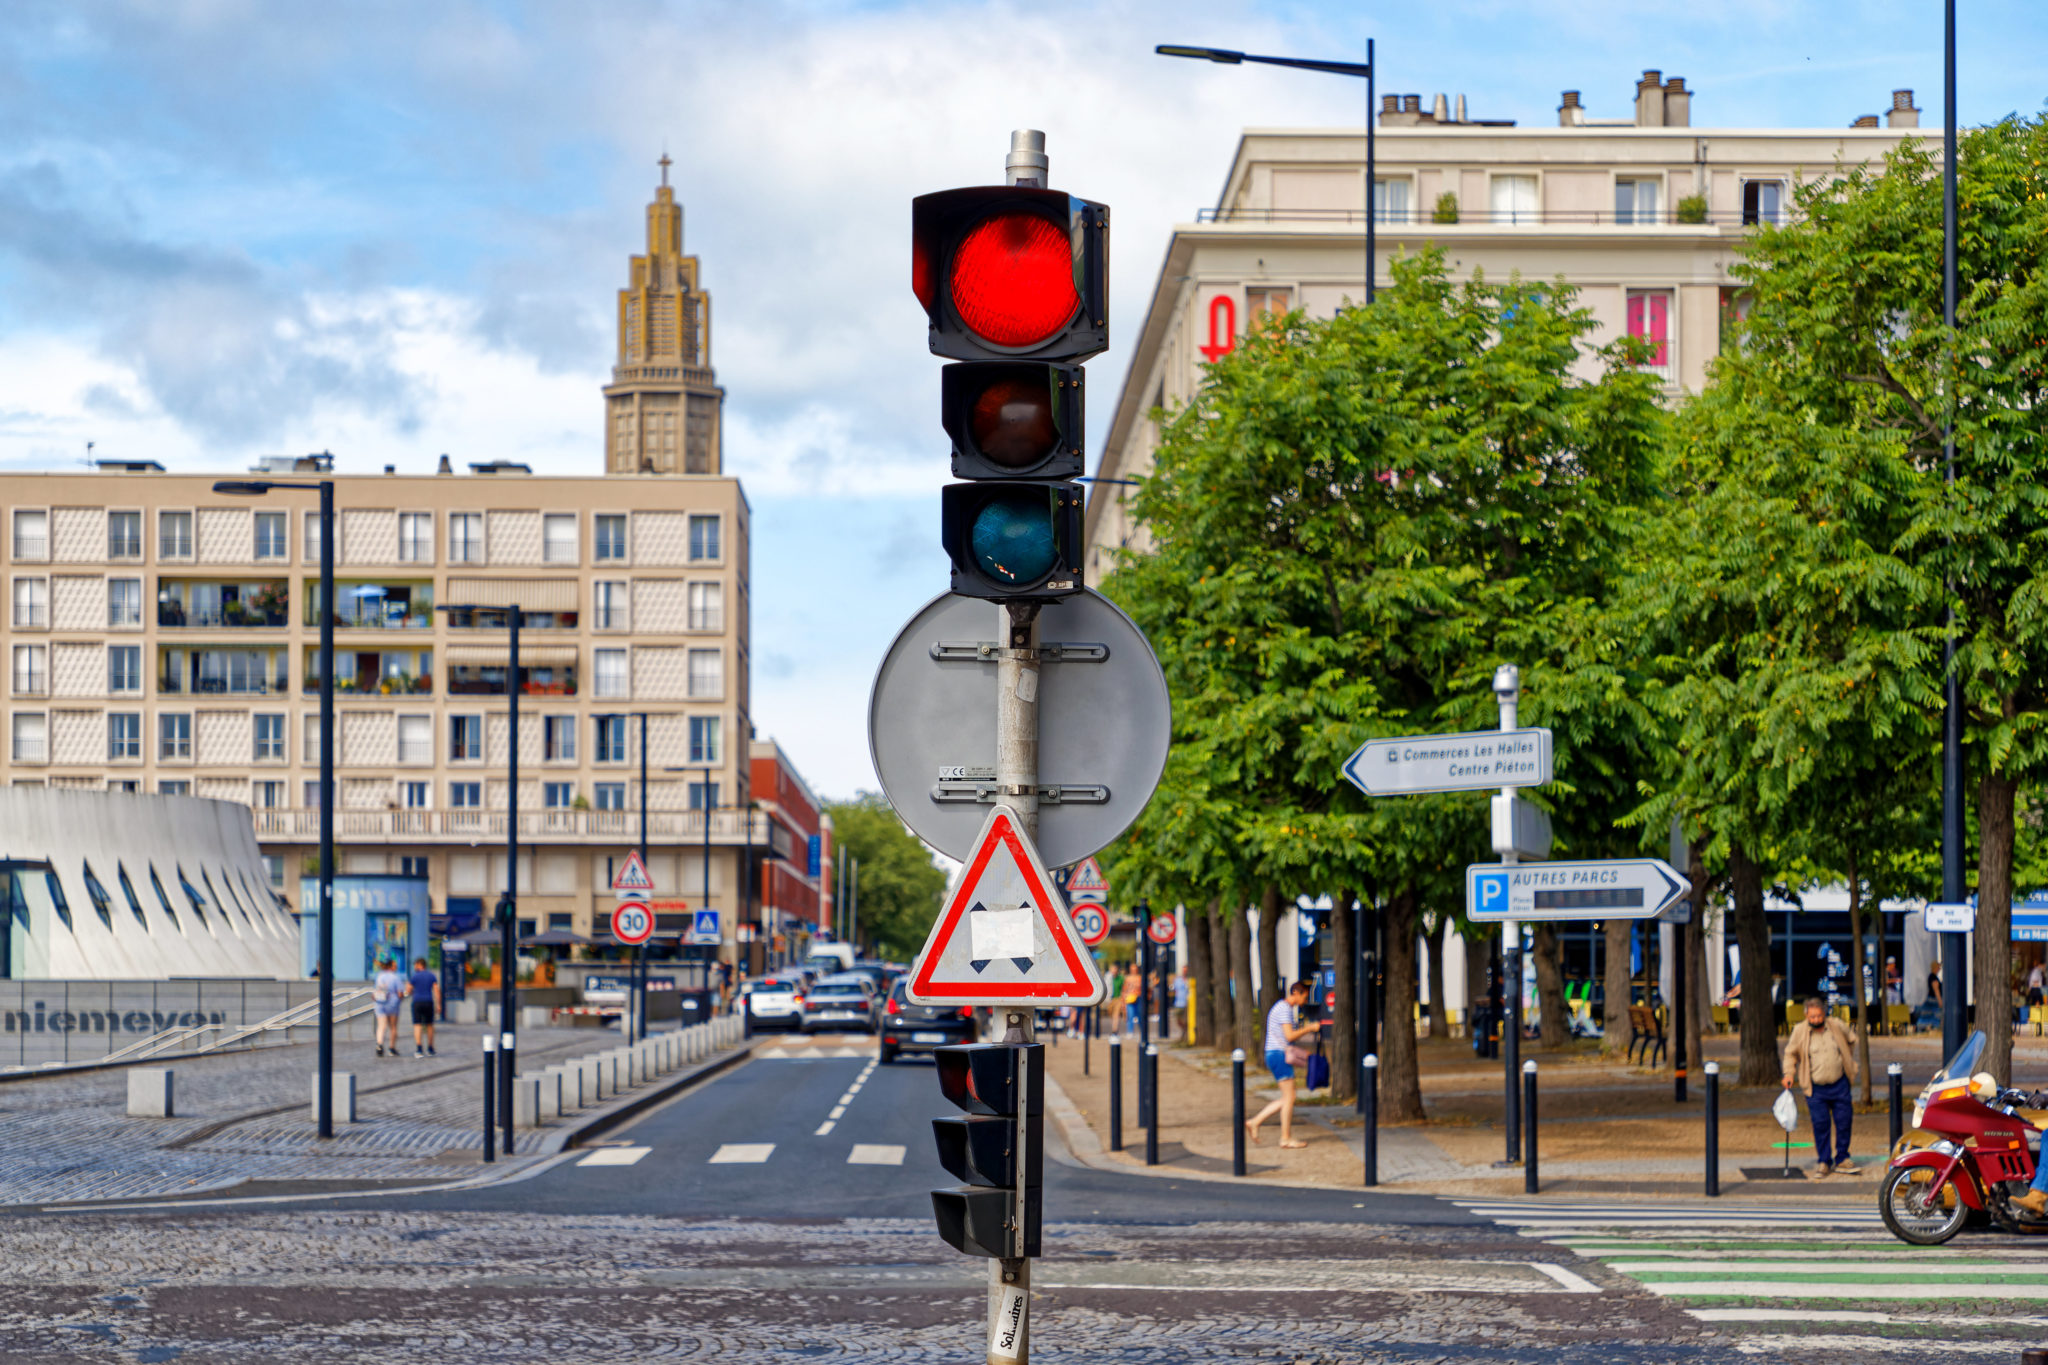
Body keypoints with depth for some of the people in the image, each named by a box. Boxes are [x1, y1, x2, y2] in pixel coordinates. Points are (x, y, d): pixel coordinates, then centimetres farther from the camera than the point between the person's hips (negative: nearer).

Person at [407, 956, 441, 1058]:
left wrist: (407, 986, 24)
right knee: (429, 1025, 15)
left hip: (417, 1003, -3)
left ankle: (419, 1050, -16)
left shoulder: (415, 976, -4)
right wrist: (438, 1005, -1)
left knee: (417, 1026, -4)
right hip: (429, 1003, 3)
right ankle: (430, 1049, 20)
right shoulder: (432, 976, 5)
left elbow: (409, 992, 1)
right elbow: (437, 990, -2)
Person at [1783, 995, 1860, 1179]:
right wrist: (1789, 1073, -5)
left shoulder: (1837, 1026, -1)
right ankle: (1823, 1162, 7)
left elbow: (1851, 1041, 18)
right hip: (1816, 1088, -2)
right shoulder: (1799, 1031, -5)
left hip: (1839, 1084, 2)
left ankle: (1841, 1159, 18)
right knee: (1820, 1125, -4)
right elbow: (1791, 1053, 6)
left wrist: (1849, 1063, 21)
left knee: (1843, 1122, 4)